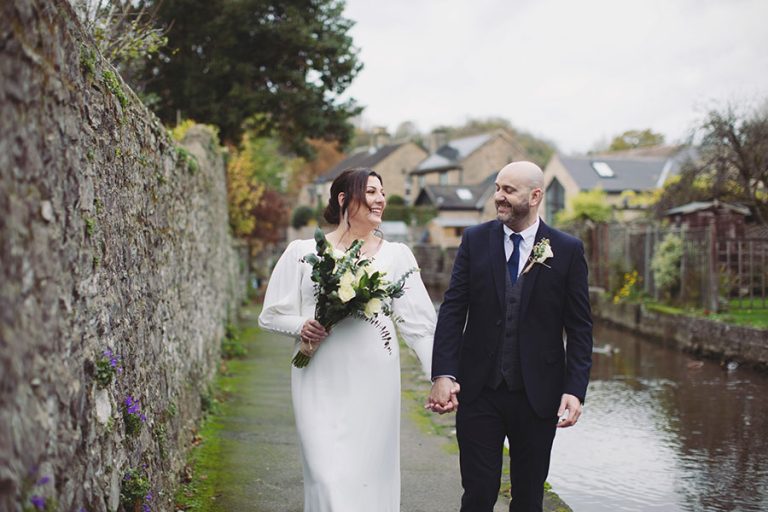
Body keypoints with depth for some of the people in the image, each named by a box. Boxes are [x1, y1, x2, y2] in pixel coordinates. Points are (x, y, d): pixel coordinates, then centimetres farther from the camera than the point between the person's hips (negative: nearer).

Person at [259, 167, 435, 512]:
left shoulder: (396, 255, 7)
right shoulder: (303, 252, 5)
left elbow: (419, 323, 3)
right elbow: (271, 315, 9)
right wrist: (301, 327, -12)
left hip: (374, 383, 1)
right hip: (321, 383, -1)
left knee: (372, 475, 6)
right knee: (328, 479, -6)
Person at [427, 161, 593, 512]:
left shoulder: (568, 250, -1)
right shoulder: (475, 240, 2)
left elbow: (580, 327, -1)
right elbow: (452, 311, -1)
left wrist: (575, 389, -10)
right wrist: (443, 374, -12)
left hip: (538, 394, 0)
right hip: (478, 391, 0)